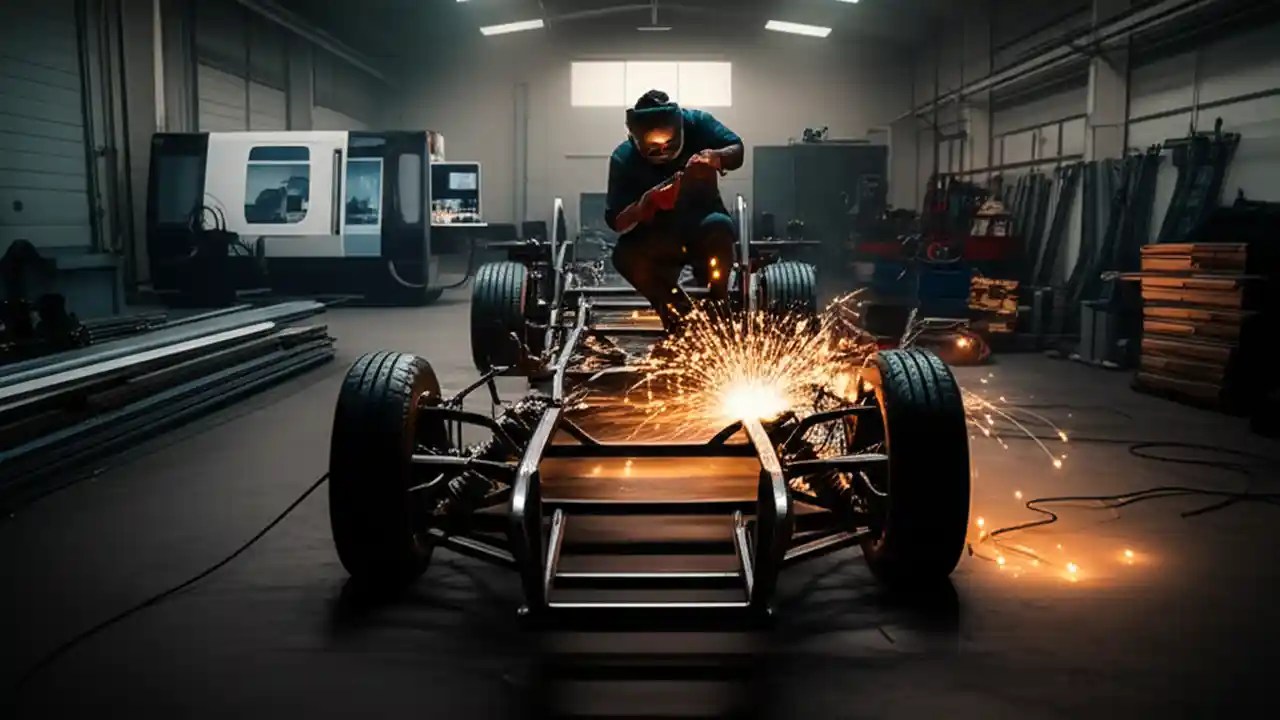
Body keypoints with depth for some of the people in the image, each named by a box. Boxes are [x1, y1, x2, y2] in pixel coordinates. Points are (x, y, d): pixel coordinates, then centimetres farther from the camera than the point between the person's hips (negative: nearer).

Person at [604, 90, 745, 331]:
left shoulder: (696, 123, -15)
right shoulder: (623, 159, -17)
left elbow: (738, 151, -16)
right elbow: (615, 222, -19)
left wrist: (715, 157, -39)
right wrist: (644, 204, -40)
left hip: (702, 229, 0)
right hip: (658, 242, 0)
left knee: (719, 227, -36)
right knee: (624, 255, -31)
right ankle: (679, 318, -7)